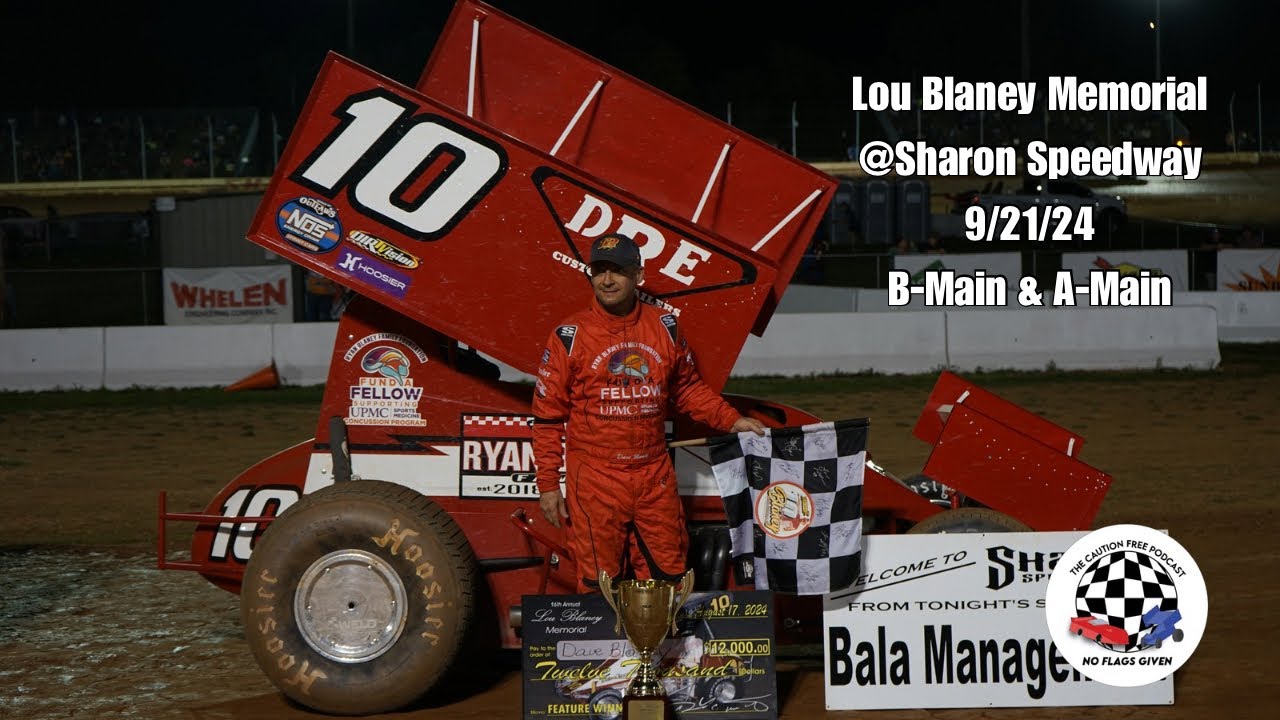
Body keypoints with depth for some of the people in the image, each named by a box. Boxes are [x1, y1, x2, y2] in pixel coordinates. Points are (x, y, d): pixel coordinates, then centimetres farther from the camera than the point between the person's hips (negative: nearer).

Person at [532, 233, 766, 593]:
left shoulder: (664, 328, 7)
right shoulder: (569, 335, -2)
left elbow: (687, 388, 21)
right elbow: (547, 415, -1)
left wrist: (730, 420, 9)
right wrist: (548, 482, -3)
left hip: (655, 476, 3)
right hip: (594, 479, -3)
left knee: (668, 578, 8)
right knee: (598, 584, 2)